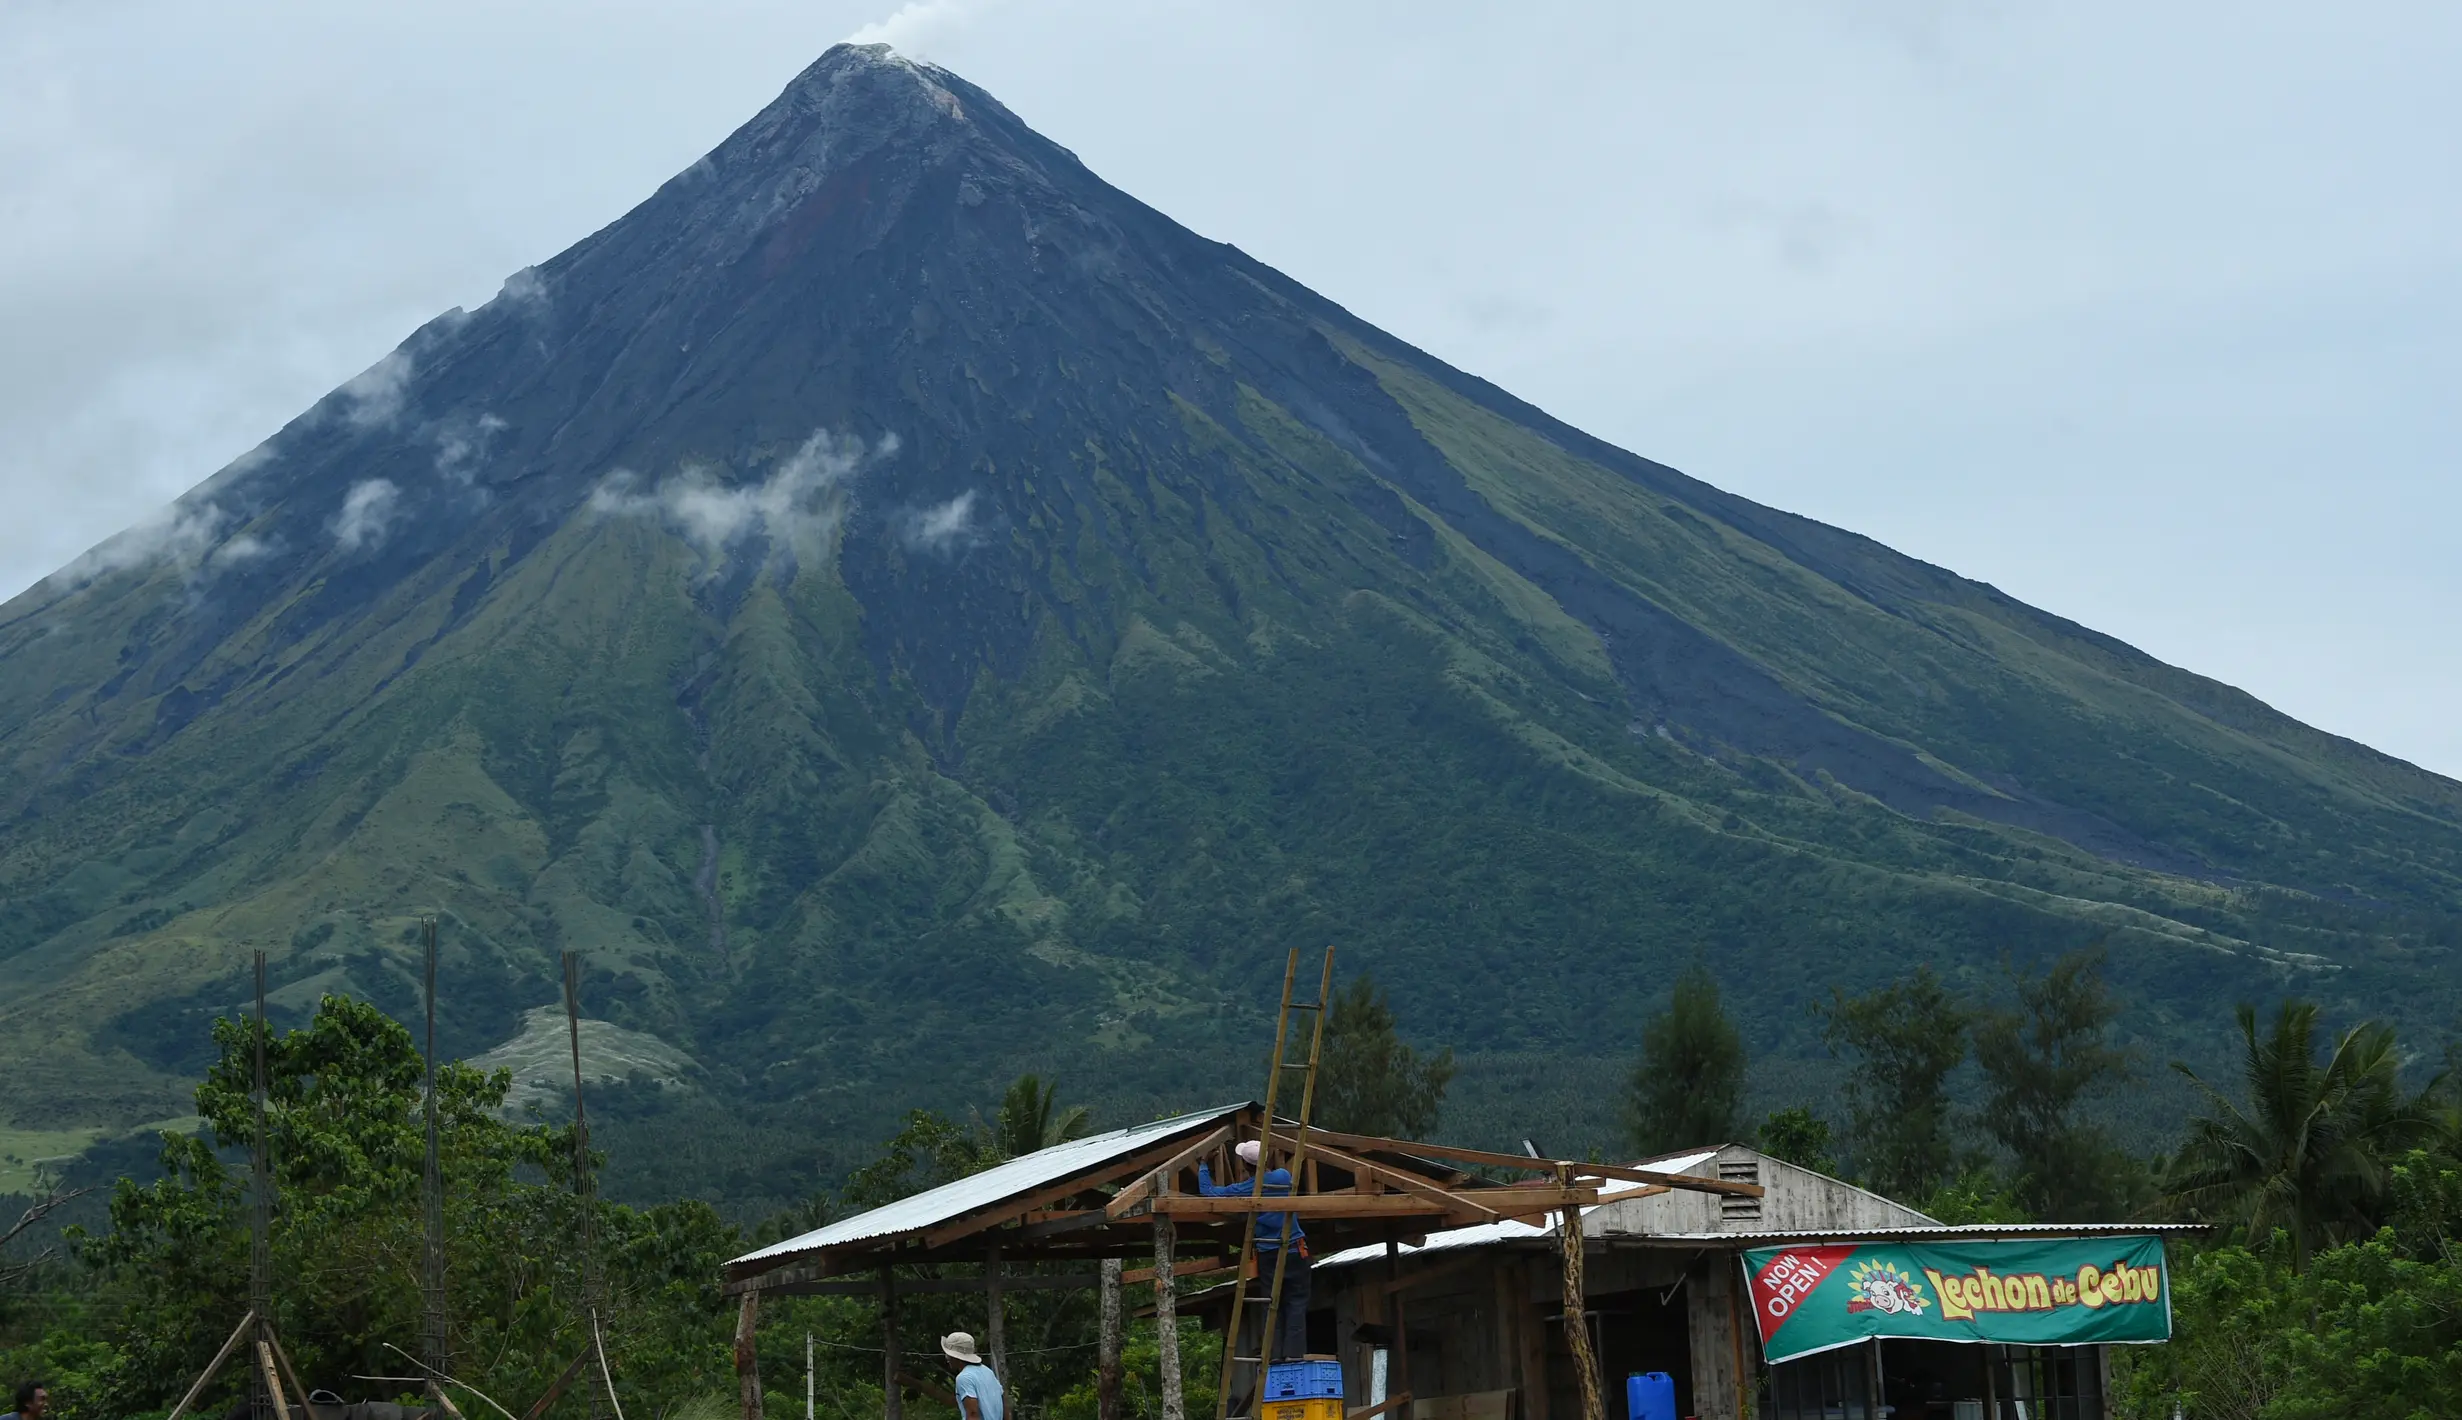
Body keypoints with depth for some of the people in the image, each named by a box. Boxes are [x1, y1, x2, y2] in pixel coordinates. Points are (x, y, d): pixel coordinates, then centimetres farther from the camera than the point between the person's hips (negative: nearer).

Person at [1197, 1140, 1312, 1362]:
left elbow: (1208, 1191, 3)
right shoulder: (1284, 1177, -4)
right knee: (1296, 1302, 2)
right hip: (1294, 1252, 0)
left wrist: (1203, 1167, 18)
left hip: (1267, 1255, 0)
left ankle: (1273, 1353, 1)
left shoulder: (1244, 1190, -7)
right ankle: (1293, 1351, -7)